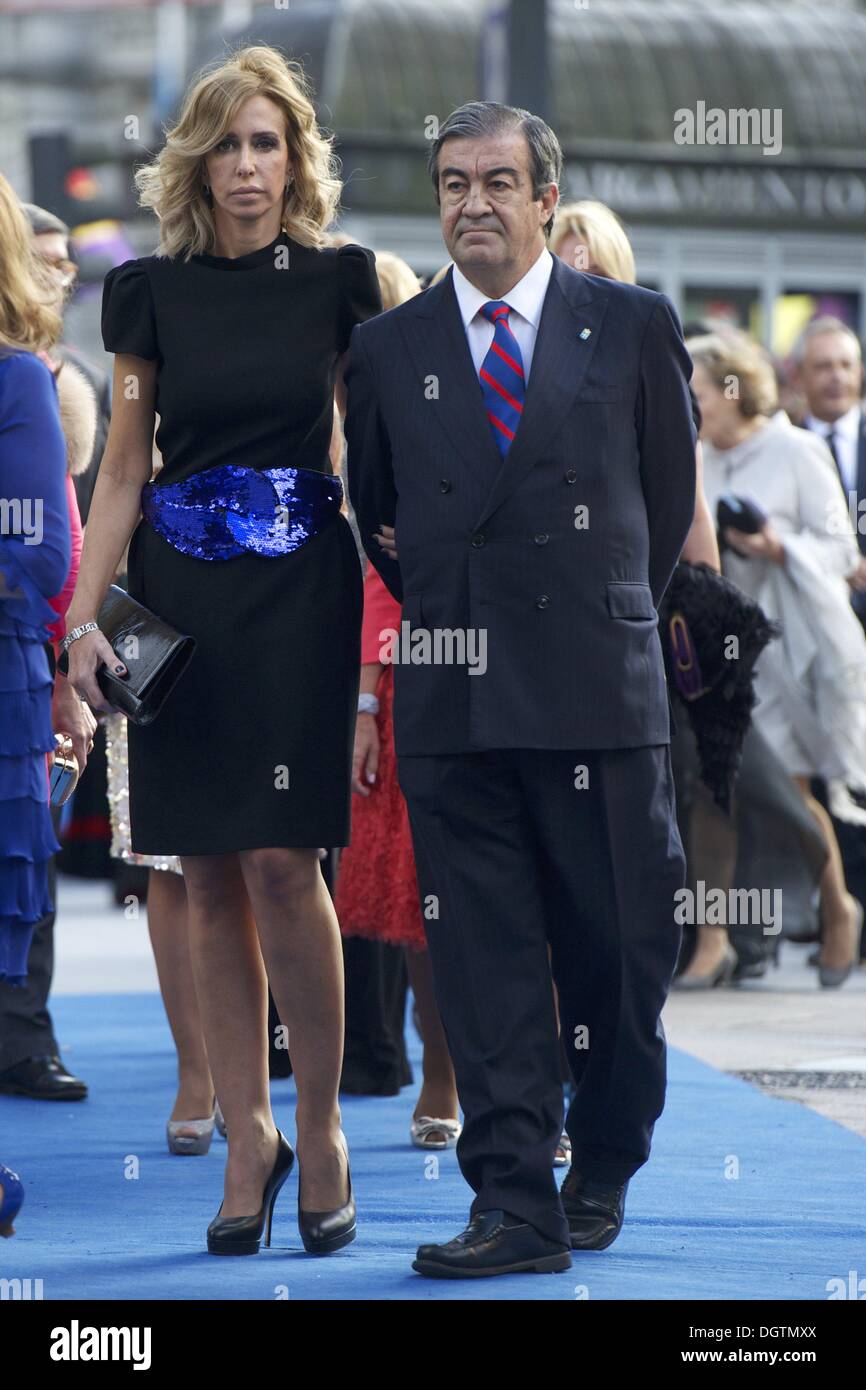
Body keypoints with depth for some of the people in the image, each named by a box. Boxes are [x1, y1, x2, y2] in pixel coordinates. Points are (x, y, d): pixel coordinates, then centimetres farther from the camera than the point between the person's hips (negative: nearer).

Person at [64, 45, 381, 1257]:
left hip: (299, 585, -2)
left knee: (282, 861, -11)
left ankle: (320, 1129, 3)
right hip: (179, 589, 2)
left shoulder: (339, 282, 2)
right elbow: (123, 464, 8)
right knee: (209, 875, 3)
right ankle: (248, 1137, 12)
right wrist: (86, 616, 0)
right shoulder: (152, 292, 6)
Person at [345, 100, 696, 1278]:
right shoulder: (388, 347, 9)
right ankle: (515, 1203, 0)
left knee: (619, 947, 3)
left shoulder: (634, 326, 5)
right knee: (483, 959, -2)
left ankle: (602, 1169, 23)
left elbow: (670, 489, 13)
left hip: (598, 691, -1)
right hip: (451, 697, 1)